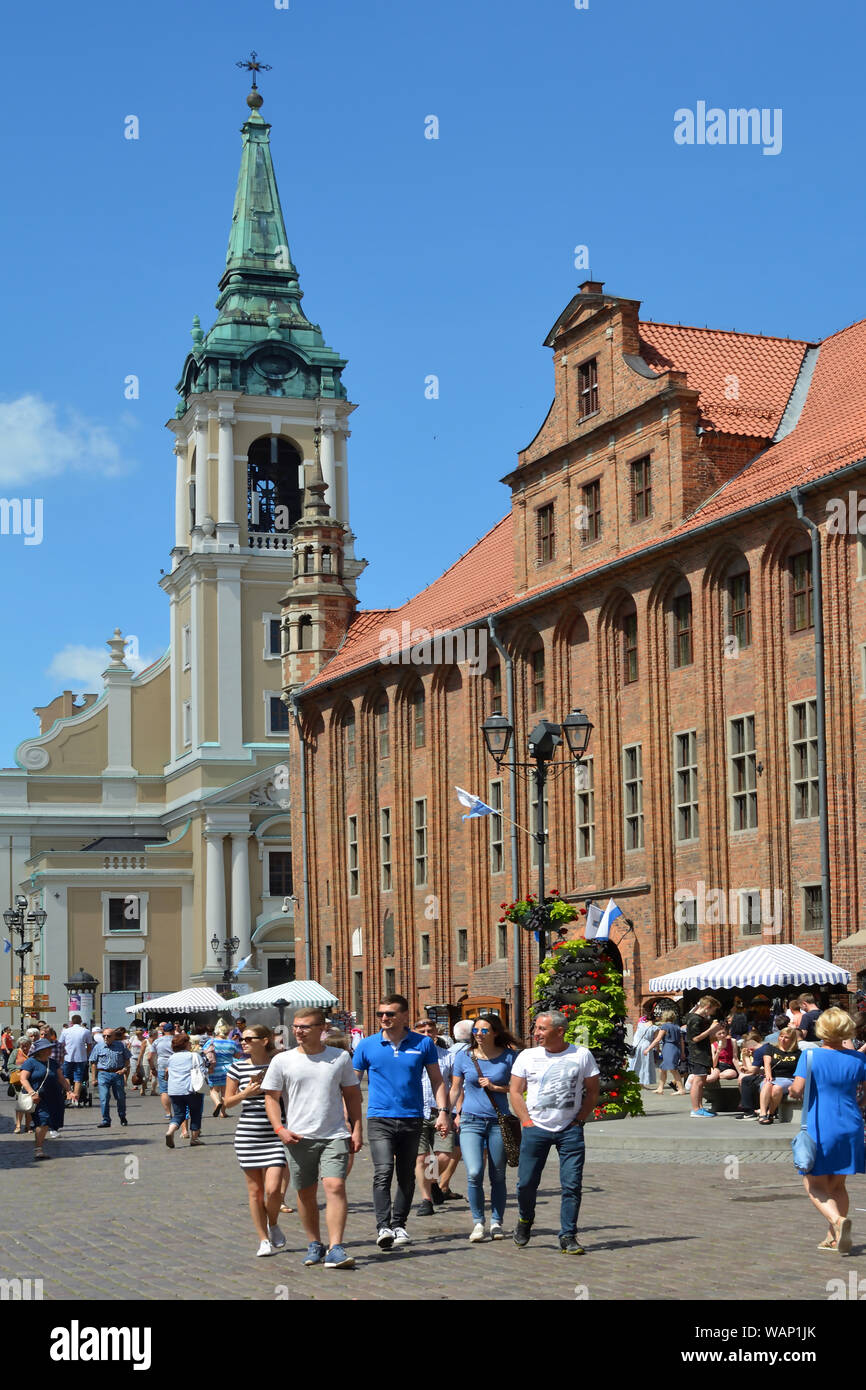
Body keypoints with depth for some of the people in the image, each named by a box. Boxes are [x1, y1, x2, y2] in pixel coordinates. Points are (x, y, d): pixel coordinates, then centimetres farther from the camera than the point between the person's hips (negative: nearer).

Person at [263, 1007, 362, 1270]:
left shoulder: (340, 1057, 5)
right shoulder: (282, 1061, 3)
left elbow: (352, 1095, 12)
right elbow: (271, 1097, 6)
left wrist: (357, 1129, 6)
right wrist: (279, 1128, -8)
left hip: (335, 1136, -1)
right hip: (299, 1137, 1)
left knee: (335, 1186, -16)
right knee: (305, 1193, 9)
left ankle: (335, 1248, -18)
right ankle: (314, 1244, 25)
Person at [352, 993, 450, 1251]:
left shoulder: (423, 1044, 3)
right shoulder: (367, 1046, 2)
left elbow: (437, 1080, 10)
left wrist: (443, 1111, 0)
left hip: (412, 1118, 2)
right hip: (380, 1118, -2)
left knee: (406, 1176, 9)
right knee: (383, 1172, -17)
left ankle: (399, 1225, 22)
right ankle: (383, 1227, -21)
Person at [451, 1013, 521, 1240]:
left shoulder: (509, 1056, 0)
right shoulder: (464, 1057, 3)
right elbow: (456, 1089, 12)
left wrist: (494, 1087, -9)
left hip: (499, 1121, 0)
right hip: (471, 1121, 0)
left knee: (498, 1176, 7)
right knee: (474, 1173, -15)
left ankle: (496, 1222, 22)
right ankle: (478, 1222, -1)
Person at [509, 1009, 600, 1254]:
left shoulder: (582, 1055, 2)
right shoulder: (527, 1057, 4)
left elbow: (592, 1092, 8)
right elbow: (515, 1091, 7)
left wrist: (579, 1120, -2)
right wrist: (527, 1121, -4)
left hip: (570, 1130, -1)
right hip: (536, 1129, 1)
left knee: (572, 1186, -5)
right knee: (527, 1183, -1)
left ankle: (568, 1237, 3)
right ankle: (525, 1220, 27)